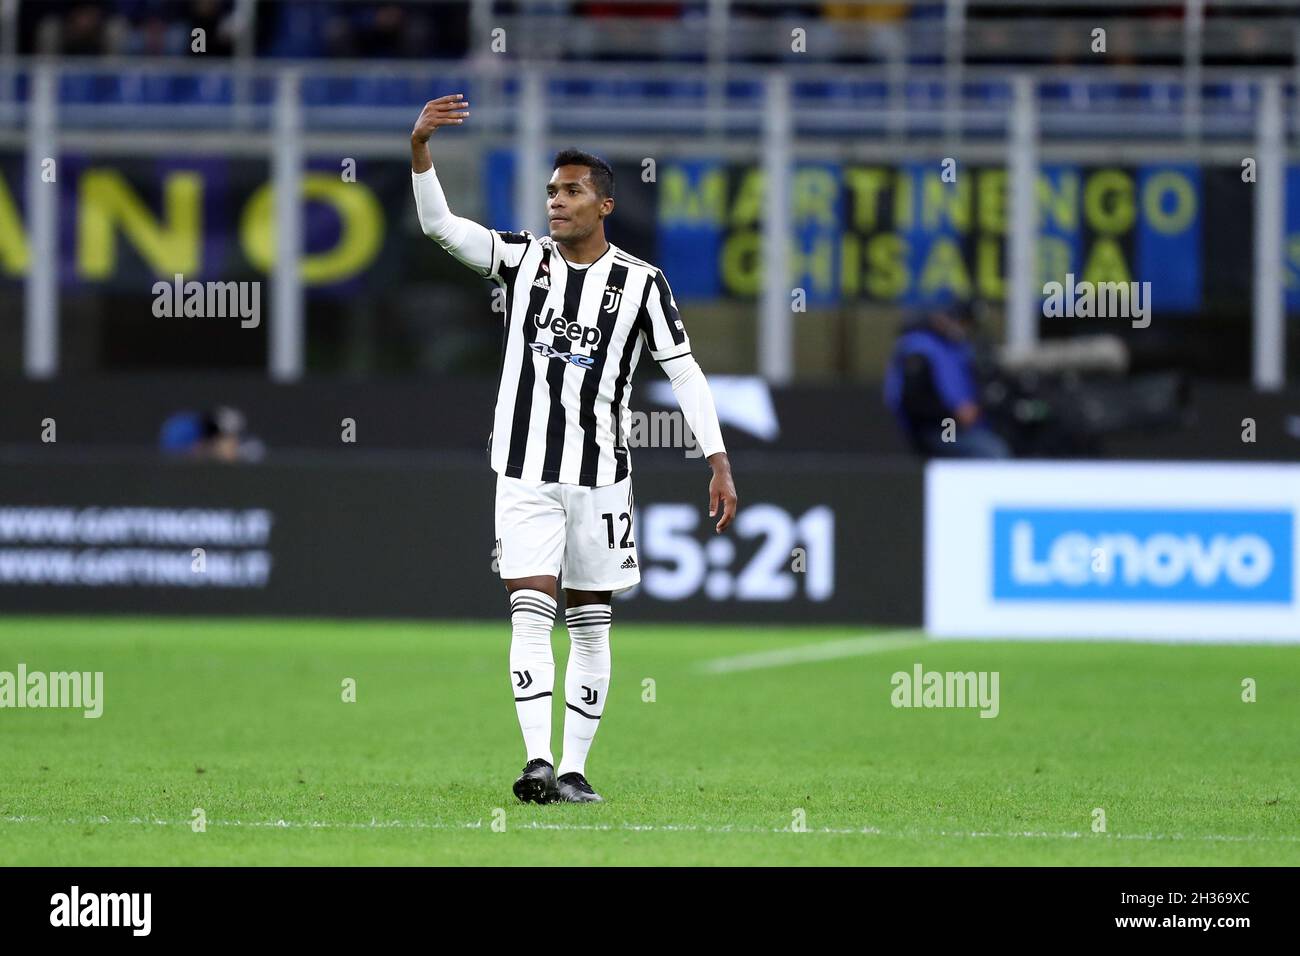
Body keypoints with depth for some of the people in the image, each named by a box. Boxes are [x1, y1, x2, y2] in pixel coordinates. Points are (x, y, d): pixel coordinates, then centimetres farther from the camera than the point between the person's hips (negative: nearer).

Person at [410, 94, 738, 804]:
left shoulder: (640, 283, -1)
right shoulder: (523, 259, 3)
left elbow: (685, 373, -1)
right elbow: (439, 225, -8)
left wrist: (718, 463, -8)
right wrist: (418, 148, -24)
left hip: (600, 476, 0)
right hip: (525, 473, 0)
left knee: (590, 627, 5)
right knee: (529, 616, -12)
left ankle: (574, 768, 12)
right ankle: (538, 763, -20)